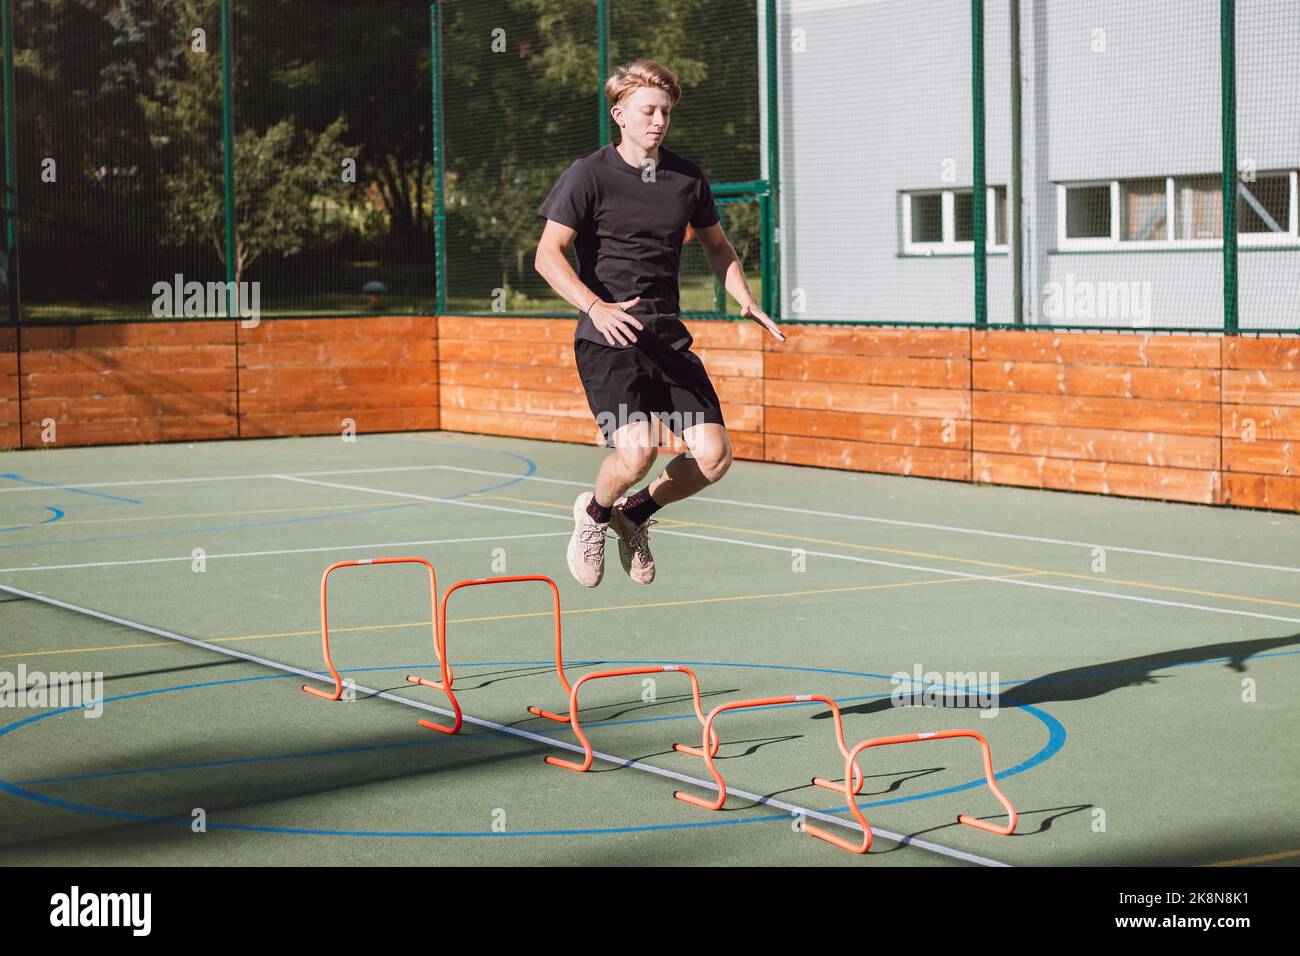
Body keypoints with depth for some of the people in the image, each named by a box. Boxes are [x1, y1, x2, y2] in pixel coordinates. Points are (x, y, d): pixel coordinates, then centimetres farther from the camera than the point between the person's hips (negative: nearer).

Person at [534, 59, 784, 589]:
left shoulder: (687, 178, 10)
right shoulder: (589, 176, -5)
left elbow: (716, 246, 25)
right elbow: (548, 255, -11)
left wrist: (745, 300, 7)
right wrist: (597, 307, -27)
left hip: (669, 338, 5)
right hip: (607, 338, -5)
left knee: (713, 454, -8)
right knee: (637, 447, -25)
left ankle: (635, 512, 21)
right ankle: (595, 512, 10)